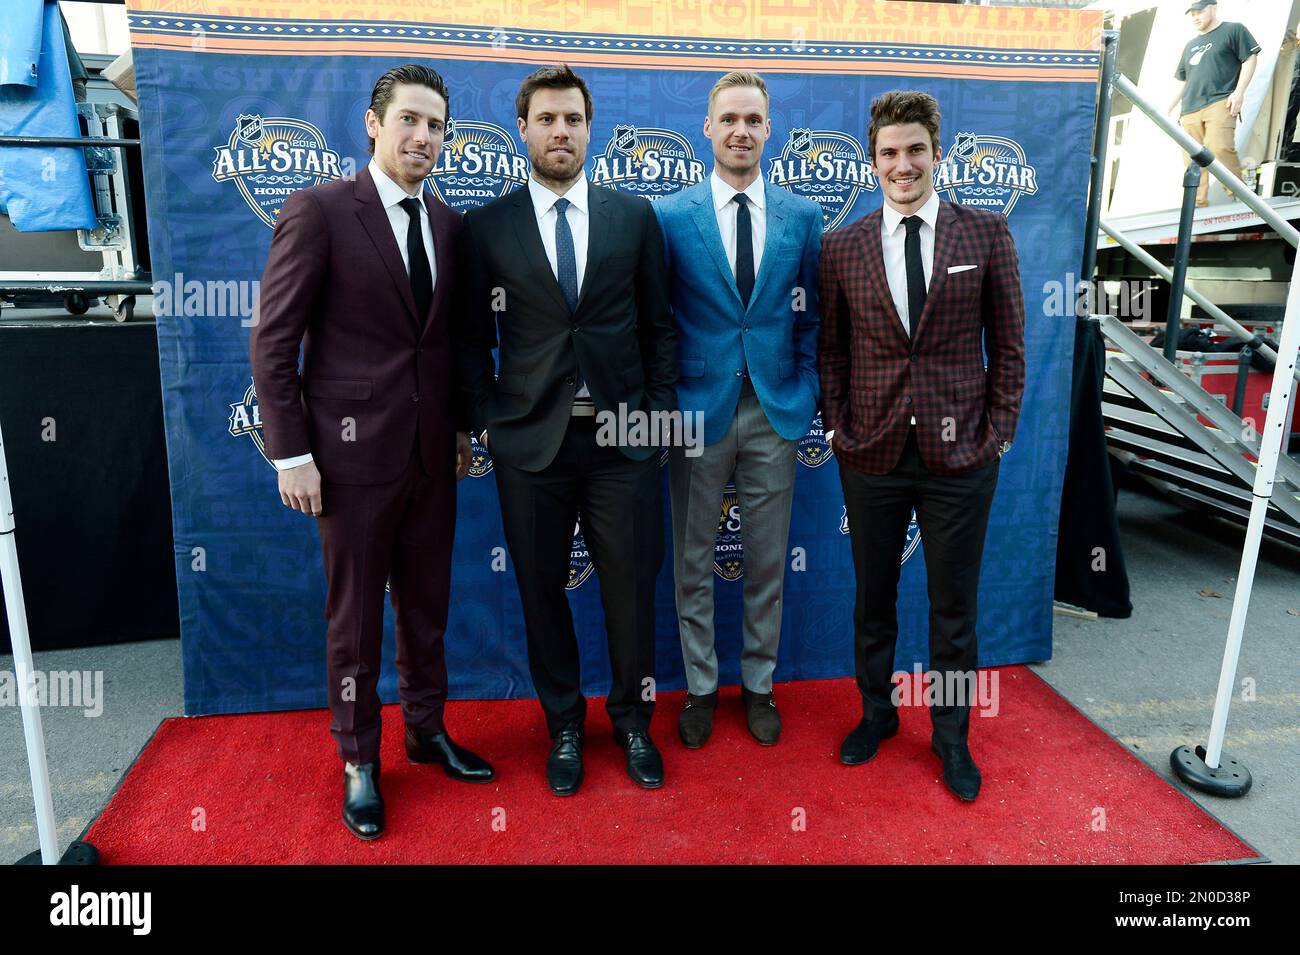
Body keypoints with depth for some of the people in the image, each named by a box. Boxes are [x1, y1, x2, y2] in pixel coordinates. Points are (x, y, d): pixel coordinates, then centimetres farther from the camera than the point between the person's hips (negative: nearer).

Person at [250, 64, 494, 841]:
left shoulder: (448, 223, 8)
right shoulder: (319, 210, -8)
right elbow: (273, 342, -9)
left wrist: (460, 427, 11)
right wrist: (291, 454, -12)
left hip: (432, 453, 5)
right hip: (354, 451, -5)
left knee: (428, 605, 16)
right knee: (355, 616, 9)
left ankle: (428, 731, 35)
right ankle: (360, 760, 27)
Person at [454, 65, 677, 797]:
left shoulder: (635, 216, 6)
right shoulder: (487, 226, 3)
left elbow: (659, 325, 7)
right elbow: (475, 339, 6)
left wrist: (660, 413, 2)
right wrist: (488, 421, -1)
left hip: (623, 438, 1)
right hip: (531, 441, 0)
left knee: (632, 589, 8)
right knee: (542, 591, 10)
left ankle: (633, 719, 31)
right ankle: (564, 725, 31)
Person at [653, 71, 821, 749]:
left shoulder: (801, 217, 4)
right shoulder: (670, 216, -3)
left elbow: (811, 315, 8)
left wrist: (806, 395, 1)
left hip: (776, 412, 2)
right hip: (698, 408, -1)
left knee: (768, 564, 12)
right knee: (692, 563, 10)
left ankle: (758, 684, 31)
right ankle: (700, 687, 29)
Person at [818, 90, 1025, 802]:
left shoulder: (986, 233, 0)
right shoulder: (842, 246, 2)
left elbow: (1008, 345, 2)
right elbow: (831, 350, 7)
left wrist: (998, 433, -3)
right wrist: (839, 429, -1)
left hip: (960, 454, -1)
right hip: (872, 453, 1)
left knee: (954, 605, 11)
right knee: (873, 598, 15)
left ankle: (951, 736, 31)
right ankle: (876, 712, 37)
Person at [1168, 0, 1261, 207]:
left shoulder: (1234, 30, 10)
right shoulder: (1190, 45, 28)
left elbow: (1250, 58, 3)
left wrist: (1239, 91, -10)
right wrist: (1169, 108, 22)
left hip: (1219, 103, -6)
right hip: (1190, 110, 6)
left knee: (1219, 148, -24)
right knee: (1193, 158, -4)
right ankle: (1198, 204, -3)